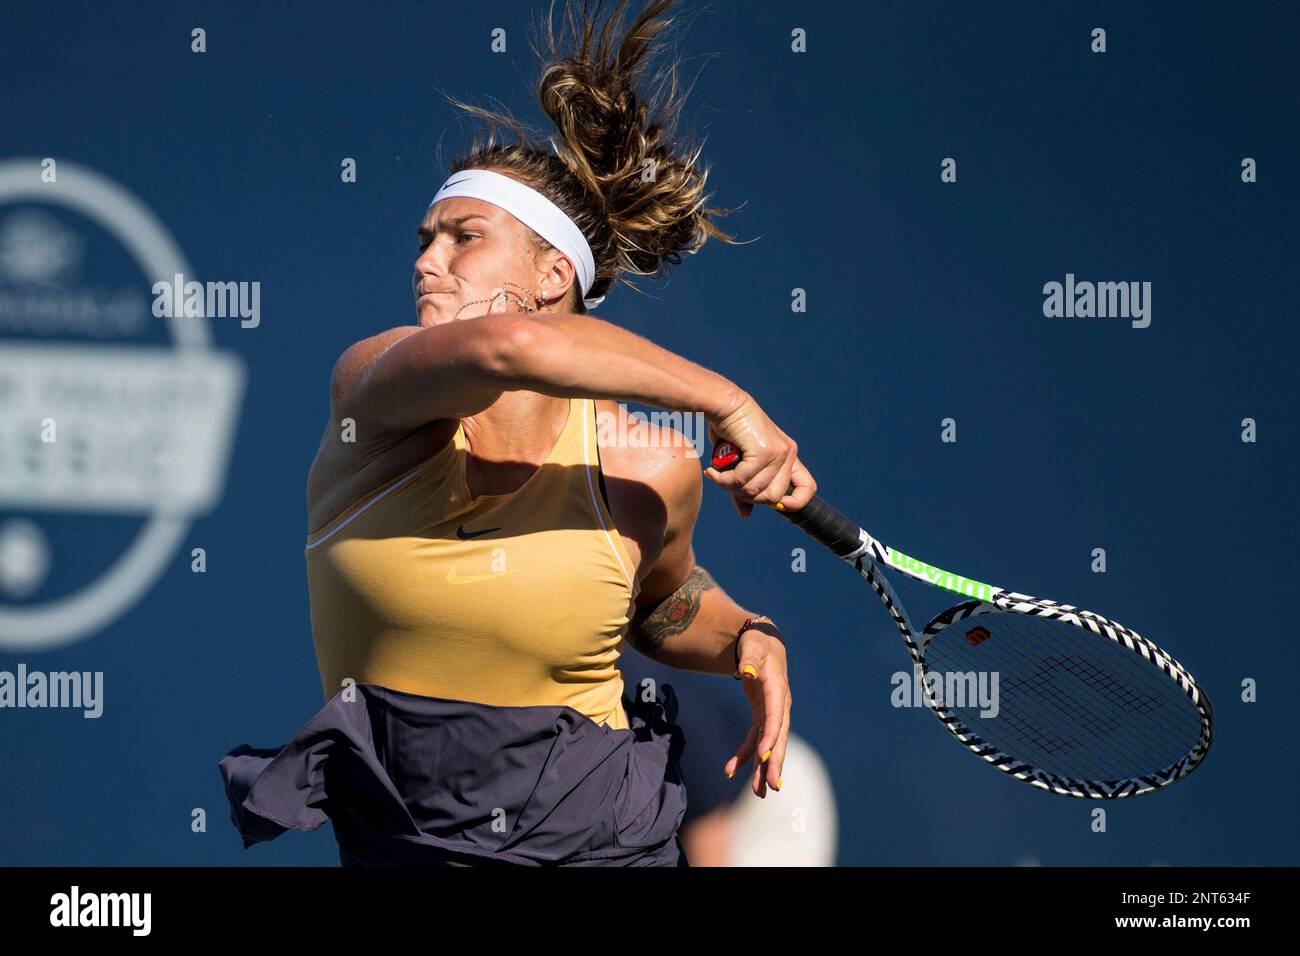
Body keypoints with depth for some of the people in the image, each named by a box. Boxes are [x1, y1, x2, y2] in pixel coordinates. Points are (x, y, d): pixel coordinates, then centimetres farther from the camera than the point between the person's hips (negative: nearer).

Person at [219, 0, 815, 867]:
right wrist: (727, 400, -29)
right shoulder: (371, 383, -12)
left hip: (602, 844, 1)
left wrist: (746, 643, -4)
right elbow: (504, 346, -35)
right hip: (391, 845, 0)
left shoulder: (646, 472, -6)